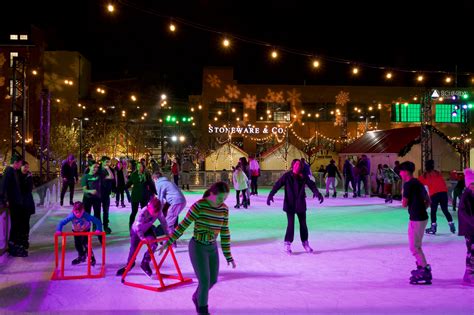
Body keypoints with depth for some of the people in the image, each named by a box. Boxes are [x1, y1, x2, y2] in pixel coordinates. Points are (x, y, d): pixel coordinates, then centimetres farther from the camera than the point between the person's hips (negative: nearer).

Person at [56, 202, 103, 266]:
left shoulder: (87, 216, -41)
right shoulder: (71, 216, -37)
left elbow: (97, 221, -39)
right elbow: (62, 223, -34)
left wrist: (98, 229, -51)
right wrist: (59, 230, -47)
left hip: (86, 231, -3)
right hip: (76, 231, 3)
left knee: (85, 244, -13)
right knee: (77, 245, 9)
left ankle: (92, 258, 8)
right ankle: (81, 256, 39)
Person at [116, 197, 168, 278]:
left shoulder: (158, 212, -24)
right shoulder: (143, 212, -38)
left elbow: (163, 222, -12)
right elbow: (138, 225, -40)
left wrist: (167, 234, -14)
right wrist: (142, 237, -46)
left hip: (147, 229, 4)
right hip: (136, 230, -4)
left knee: (154, 244, -17)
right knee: (134, 248, 2)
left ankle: (145, 263, 1)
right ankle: (129, 264, 29)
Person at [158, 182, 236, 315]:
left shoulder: (224, 209, -5)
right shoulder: (198, 205, -21)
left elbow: (225, 232, 2)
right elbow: (183, 225, -14)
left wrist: (228, 256, 5)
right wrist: (168, 243, -13)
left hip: (212, 248, 6)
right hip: (197, 247, -6)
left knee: (213, 279, 15)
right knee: (205, 281, -3)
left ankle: (197, 296, 45)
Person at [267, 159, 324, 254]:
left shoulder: (303, 176, 0)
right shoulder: (287, 176, -9)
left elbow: (312, 185, -1)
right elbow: (277, 185, -15)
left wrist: (318, 194, -16)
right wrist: (271, 195, -26)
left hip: (301, 204, 3)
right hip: (290, 204, -3)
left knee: (303, 224, 10)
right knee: (291, 224, -5)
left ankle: (305, 243, 25)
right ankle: (287, 244, 8)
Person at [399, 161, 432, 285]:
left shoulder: (408, 184, -15)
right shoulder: (418, 183, 13)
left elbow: (404, 204, -14)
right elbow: (428, 201, 19)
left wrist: (403, 195, 3)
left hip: (416, 219, -9)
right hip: (422, 217, 9)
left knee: (415, 247, -4)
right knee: (416, 245, 20)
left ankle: (425, 272, -6)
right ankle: (421, 267, 27)